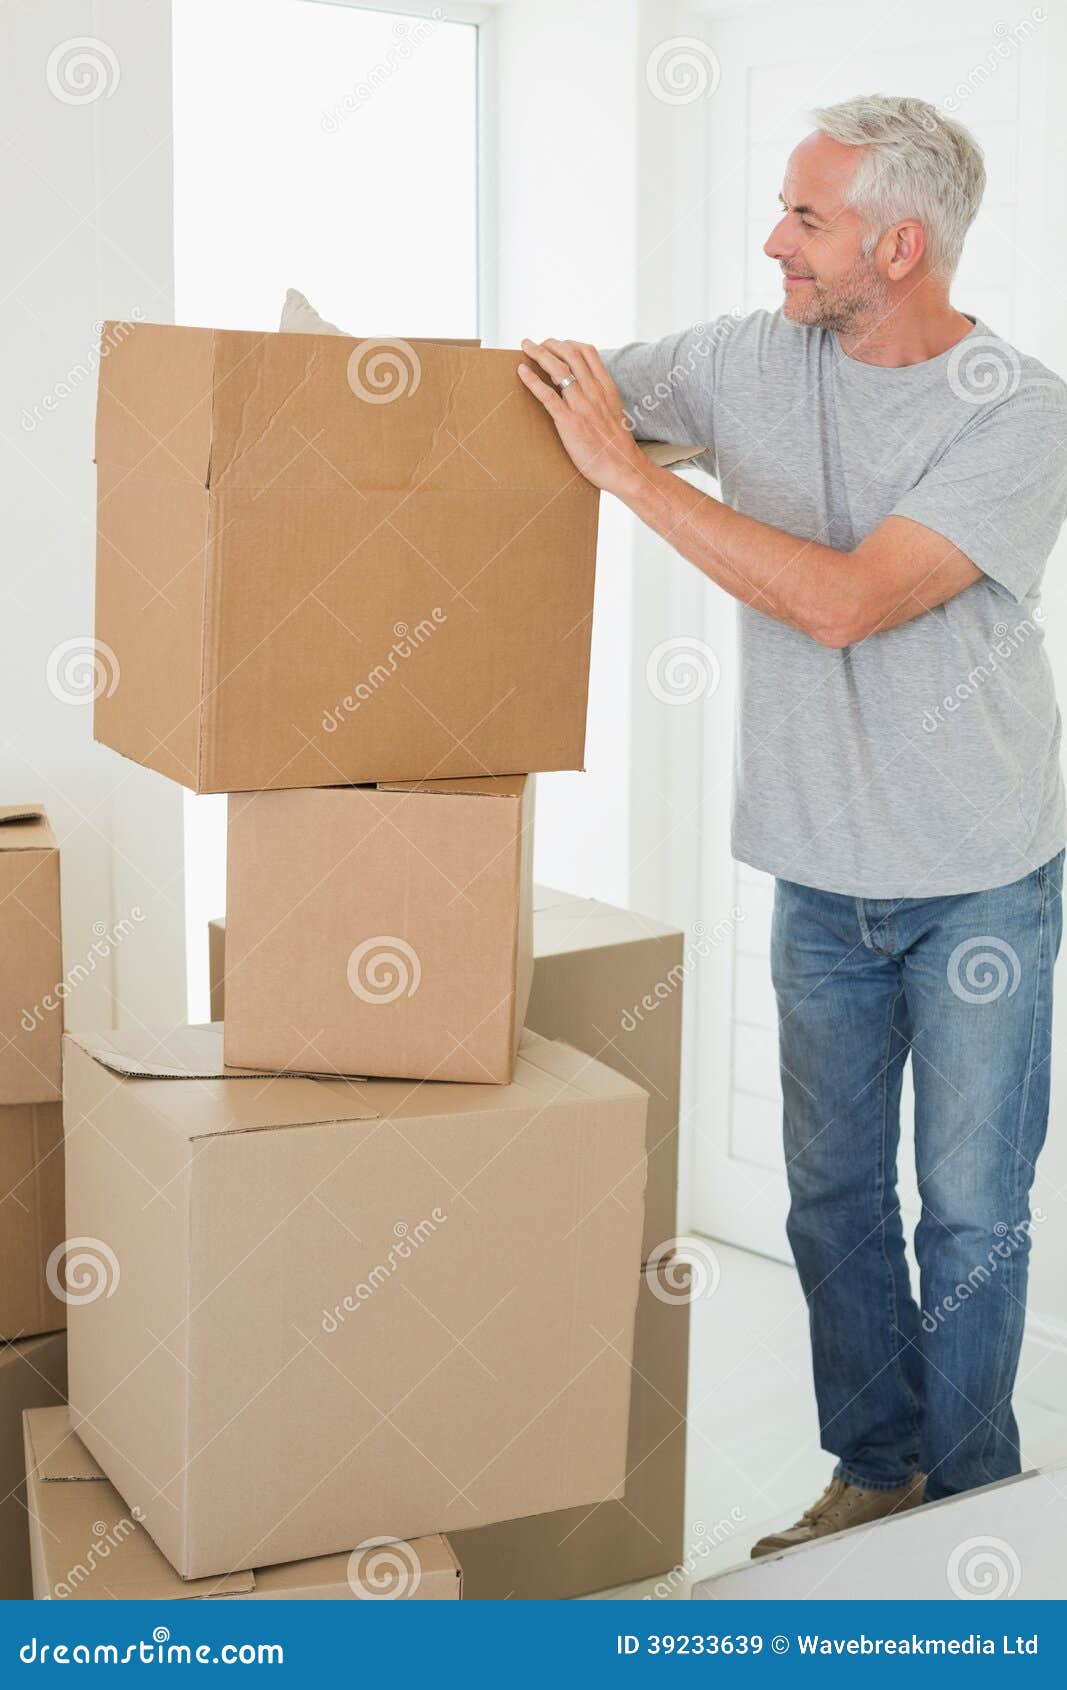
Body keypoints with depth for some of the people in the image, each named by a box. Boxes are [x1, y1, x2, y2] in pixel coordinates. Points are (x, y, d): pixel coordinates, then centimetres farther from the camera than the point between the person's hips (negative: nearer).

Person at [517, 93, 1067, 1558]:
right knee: (832, 1195, 13)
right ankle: (873, 1474, 31)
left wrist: (626, 468, -25)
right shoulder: (749, 360, -2)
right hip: (823, 877, 5)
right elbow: (537, 387, 7)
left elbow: (844, 601, -27)